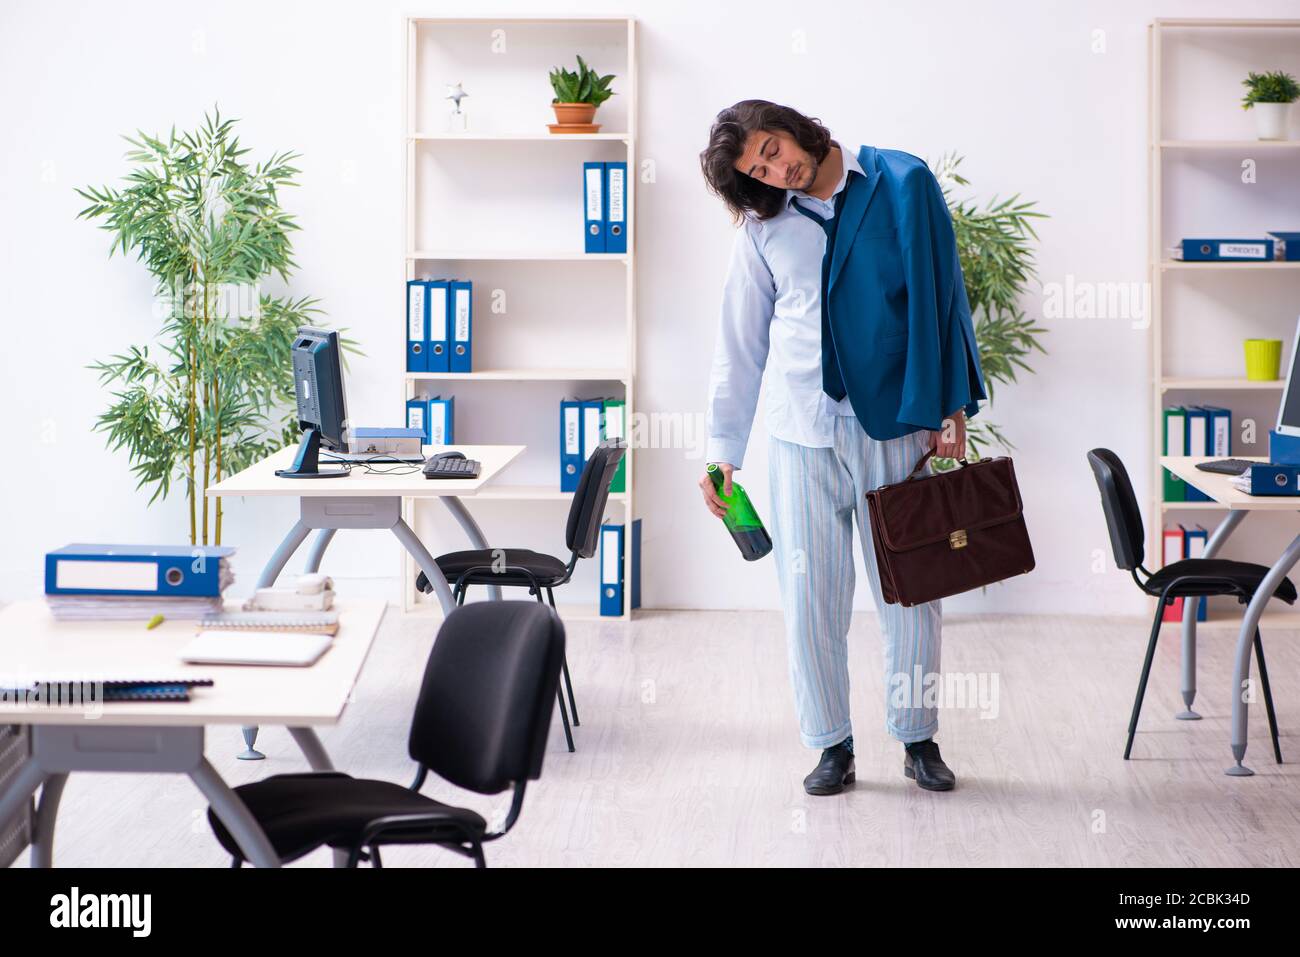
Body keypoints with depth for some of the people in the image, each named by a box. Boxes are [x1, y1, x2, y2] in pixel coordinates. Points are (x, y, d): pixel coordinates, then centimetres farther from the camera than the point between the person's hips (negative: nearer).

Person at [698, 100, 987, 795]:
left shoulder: (902, 185, 1)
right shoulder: (762, 227, 6)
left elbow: (942, 295, 4)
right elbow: (739, 347, 11)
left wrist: (952, 407, 1)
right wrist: (722, 451, 6)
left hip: (894, 424, -1)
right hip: (801, 431, 1)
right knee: (811, 595, 1)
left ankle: (918, 738, 18)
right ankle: (832, 746, 14)